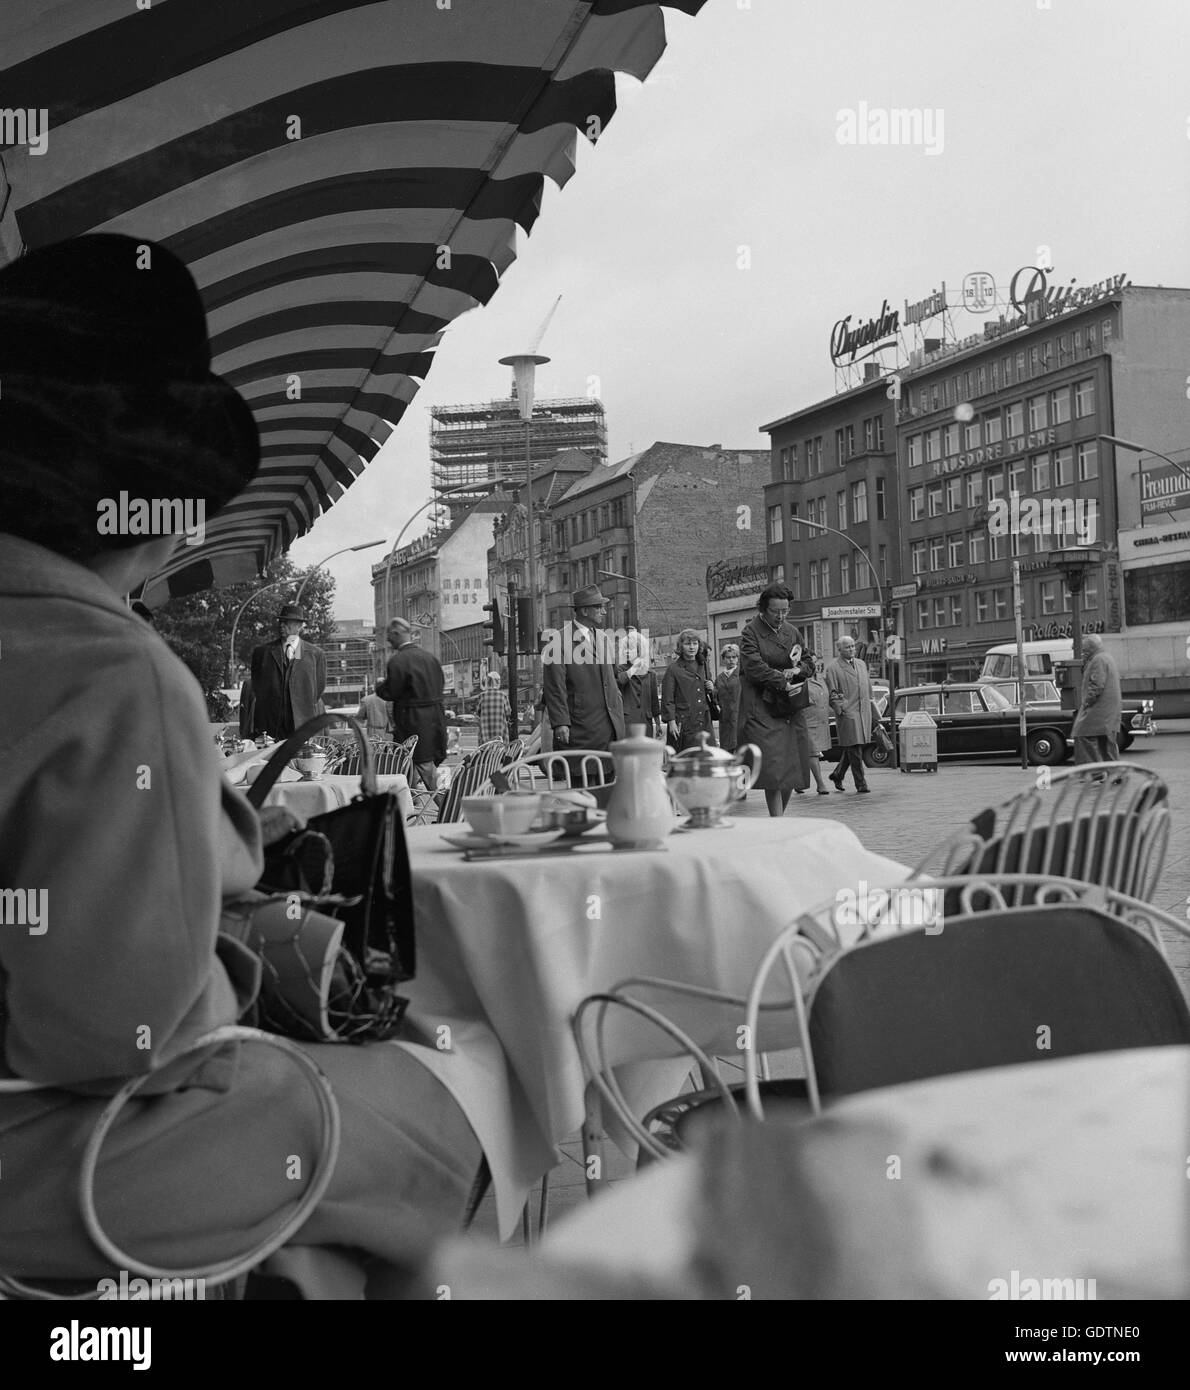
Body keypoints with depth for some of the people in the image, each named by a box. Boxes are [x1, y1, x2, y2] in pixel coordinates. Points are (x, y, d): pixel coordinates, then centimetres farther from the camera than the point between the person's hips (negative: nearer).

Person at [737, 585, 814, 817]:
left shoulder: (792, 632, 15)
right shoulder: (751, 633, -5)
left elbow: (808, 661, 19)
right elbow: (755, 667, -15)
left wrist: (798, 669, -3)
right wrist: (783, 684, -21)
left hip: (789, 708, 6)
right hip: (762, 709, -6)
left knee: (792, 768, 3)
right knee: (773, 768, -14)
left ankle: (779, 818, 18)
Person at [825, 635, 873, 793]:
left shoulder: (861, 664, 18)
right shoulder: (833, 668, -3)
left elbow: (868, 687, 26)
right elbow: (831, 693, -6)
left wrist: (869, 704, 19)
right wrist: (839, 708, -14)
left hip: (864, 712, 7)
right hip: (847, 712, -7)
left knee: (852, 749, 10)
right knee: (854, 750, -7)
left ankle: (837, 775, 26)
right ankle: (861, 783, -2)